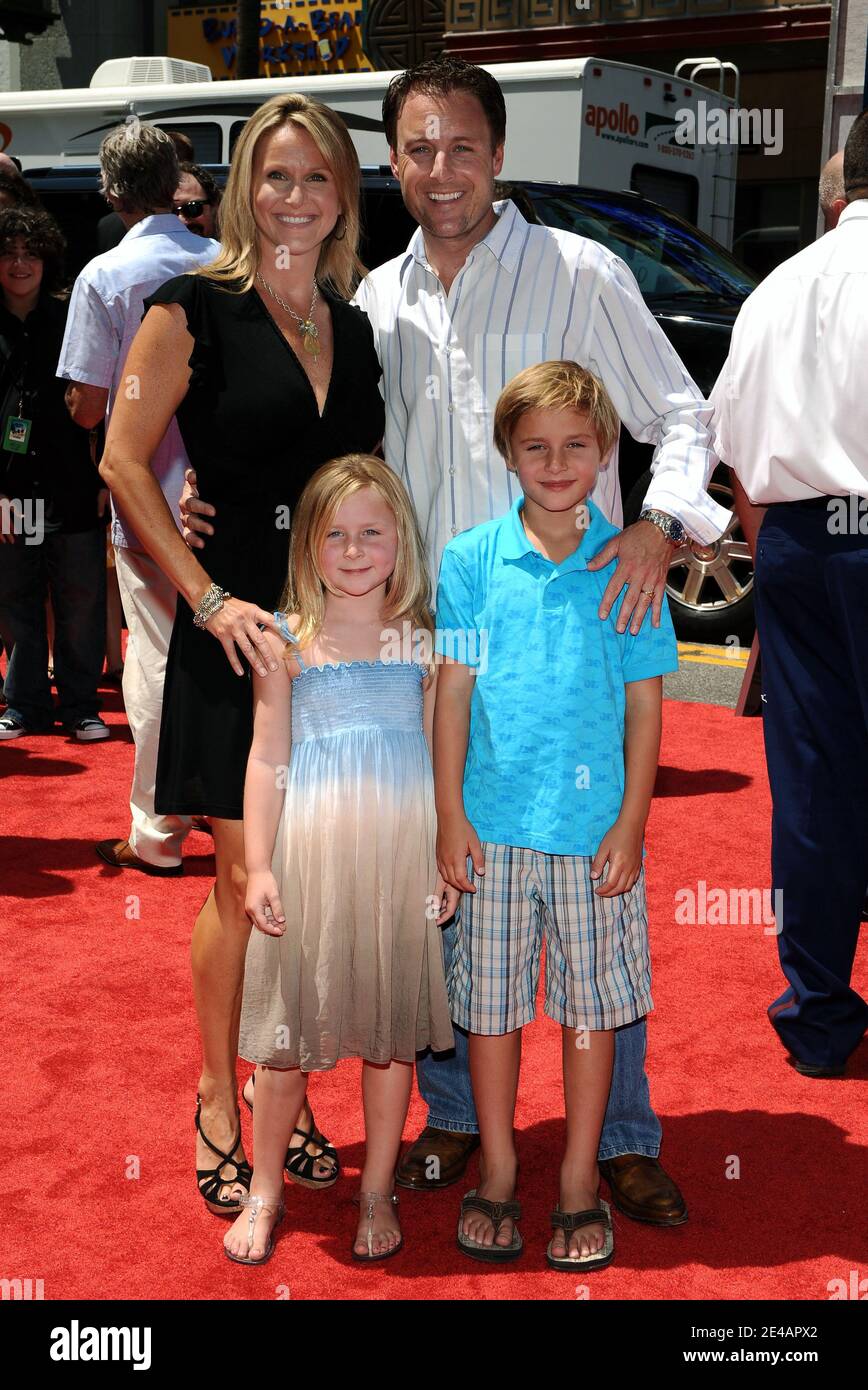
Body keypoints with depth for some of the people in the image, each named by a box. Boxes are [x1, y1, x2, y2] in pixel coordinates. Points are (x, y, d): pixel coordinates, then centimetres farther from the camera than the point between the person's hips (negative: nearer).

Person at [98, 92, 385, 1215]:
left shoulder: (354, 327, 13)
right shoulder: (194, 309, -4)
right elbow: (123, 462, -7)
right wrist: (209, 598, -14)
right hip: (239, 631, -5)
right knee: (244, 879, 2)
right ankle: (217, 1102, 21)